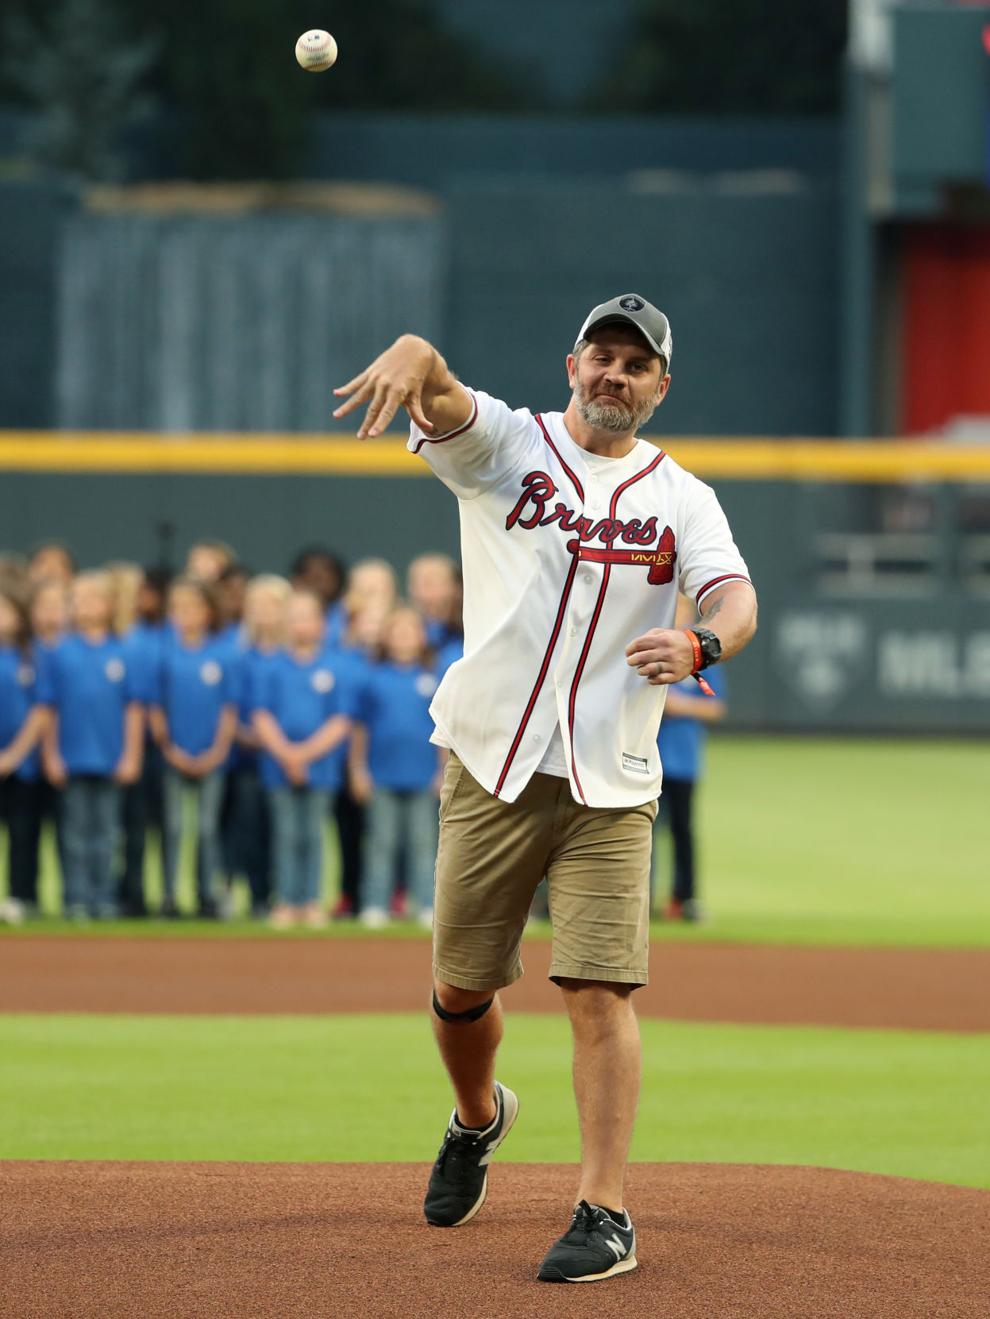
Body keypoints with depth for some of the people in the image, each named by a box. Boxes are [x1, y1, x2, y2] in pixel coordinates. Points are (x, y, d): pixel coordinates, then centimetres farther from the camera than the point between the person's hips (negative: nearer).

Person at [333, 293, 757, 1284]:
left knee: (600, 991, -10)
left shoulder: (681, 499, 6)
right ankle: (478, 1118, 40)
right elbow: (436, 395, -19)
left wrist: (700, 643, -36)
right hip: (491, 772, 0)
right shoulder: (504, 446, 3)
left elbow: (736, 602, -11)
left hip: (610, 790, 0)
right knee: (461, 989, 9)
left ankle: (604, 1215, -6)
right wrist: (413, 360, -45)